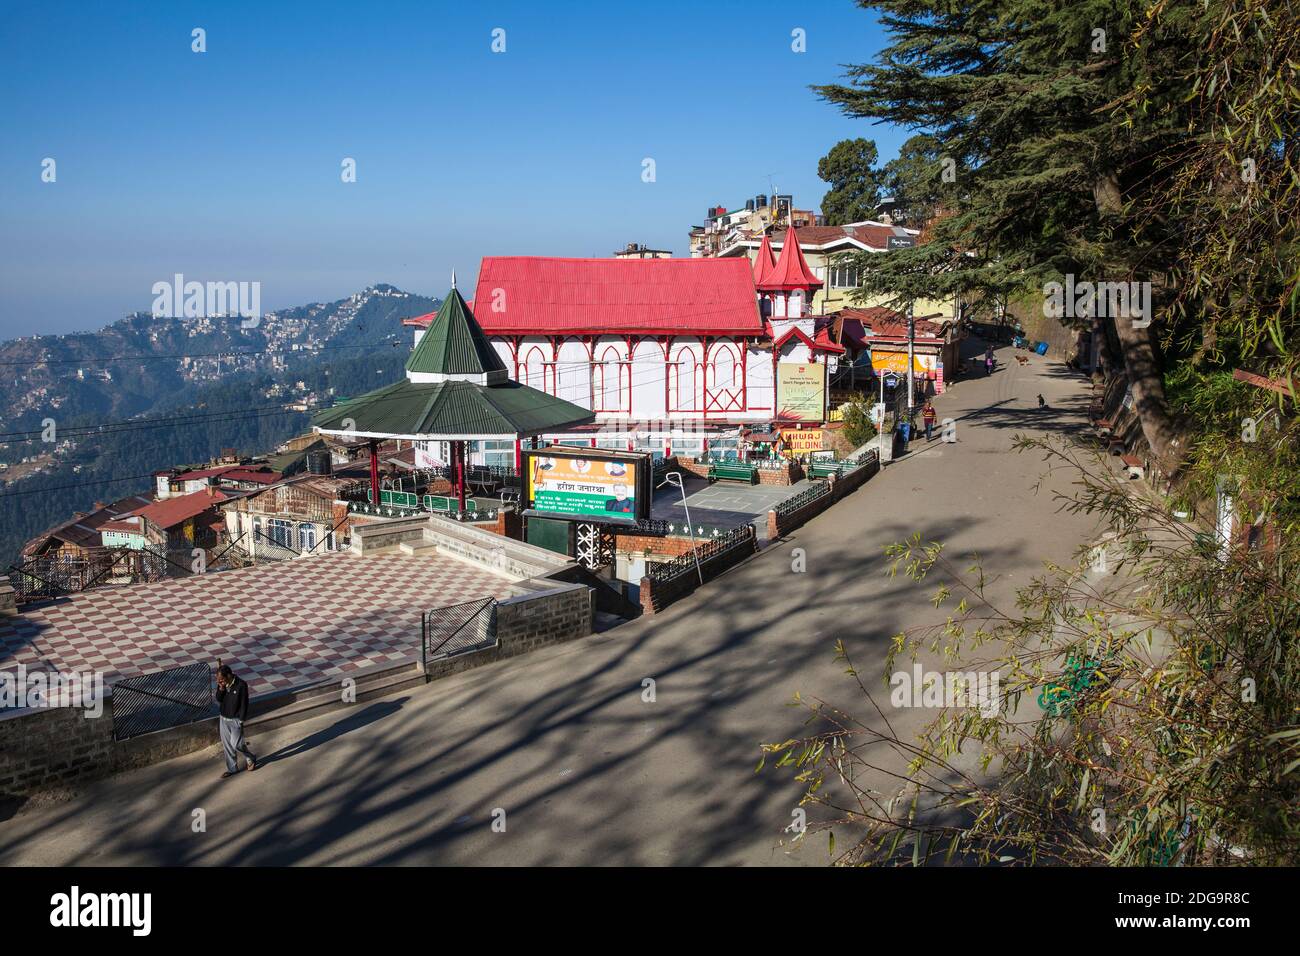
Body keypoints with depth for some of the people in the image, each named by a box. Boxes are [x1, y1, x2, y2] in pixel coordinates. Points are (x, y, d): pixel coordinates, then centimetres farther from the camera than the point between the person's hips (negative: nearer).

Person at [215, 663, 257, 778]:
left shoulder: (241, 685, -20)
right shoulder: (222, 684, -4)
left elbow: (244, 704, -15)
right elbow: (218, 700, -4)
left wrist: (241, 721, -14)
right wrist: (221, 688, -22)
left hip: (235, 720, -6)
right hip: (223, 719, 6)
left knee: (236, 744, -4)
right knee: (227, 745, 12)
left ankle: (251, 759, 23)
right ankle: (232, 769, 26)